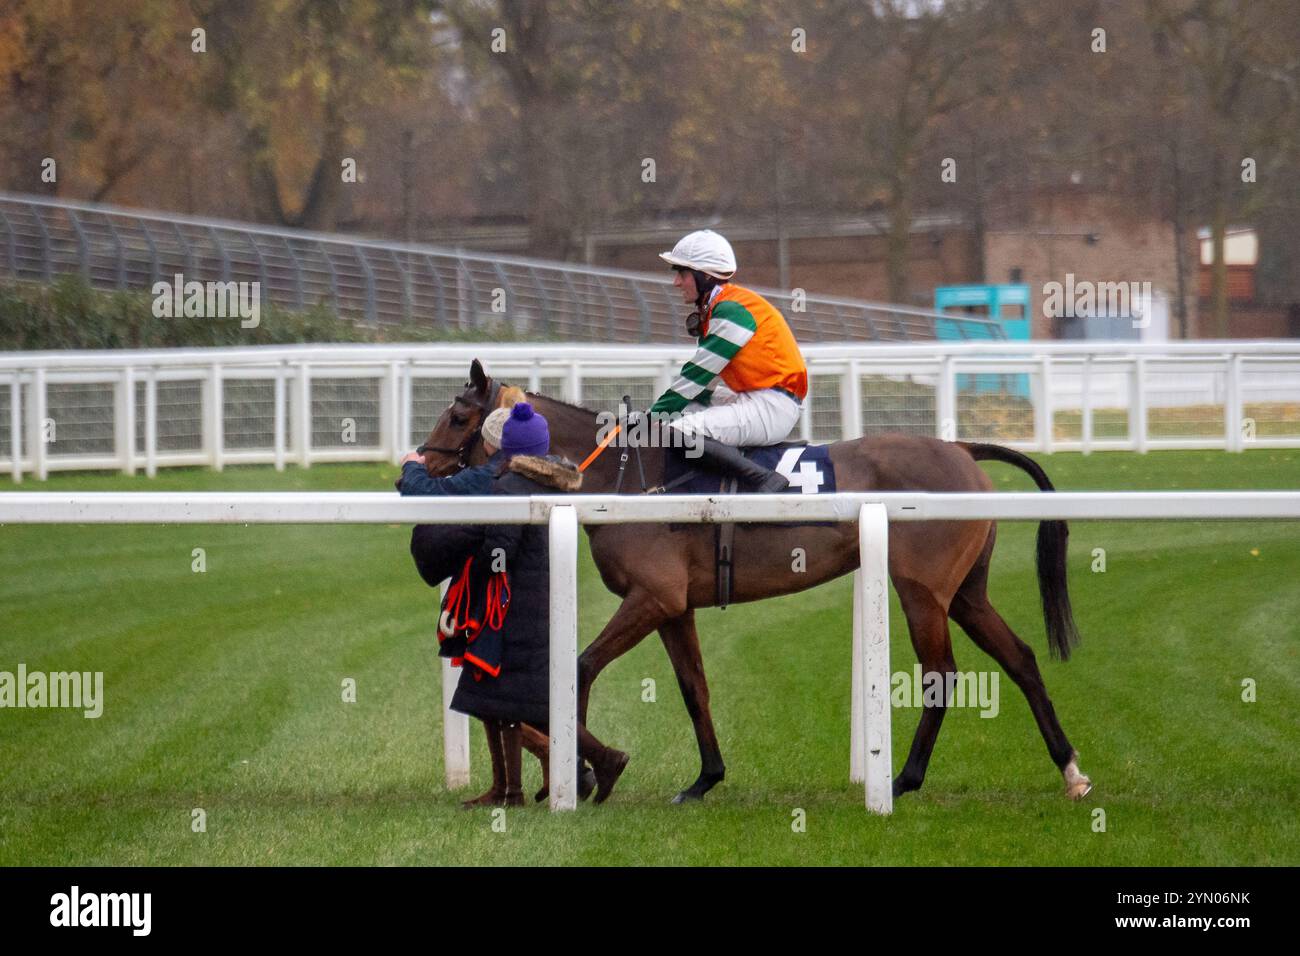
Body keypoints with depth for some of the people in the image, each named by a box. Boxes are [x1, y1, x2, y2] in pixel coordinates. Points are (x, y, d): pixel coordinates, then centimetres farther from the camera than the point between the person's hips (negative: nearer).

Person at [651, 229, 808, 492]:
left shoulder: (731, 311, -15)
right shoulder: (714, 309, 15)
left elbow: (697, 375, -16)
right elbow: (699, 377, 16)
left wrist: (654, 416, -11)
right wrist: (657, 412, 6)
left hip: (773, 408, -10)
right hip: (752, 399, 10)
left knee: (681, 432, -23)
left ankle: (766, 480, -25)